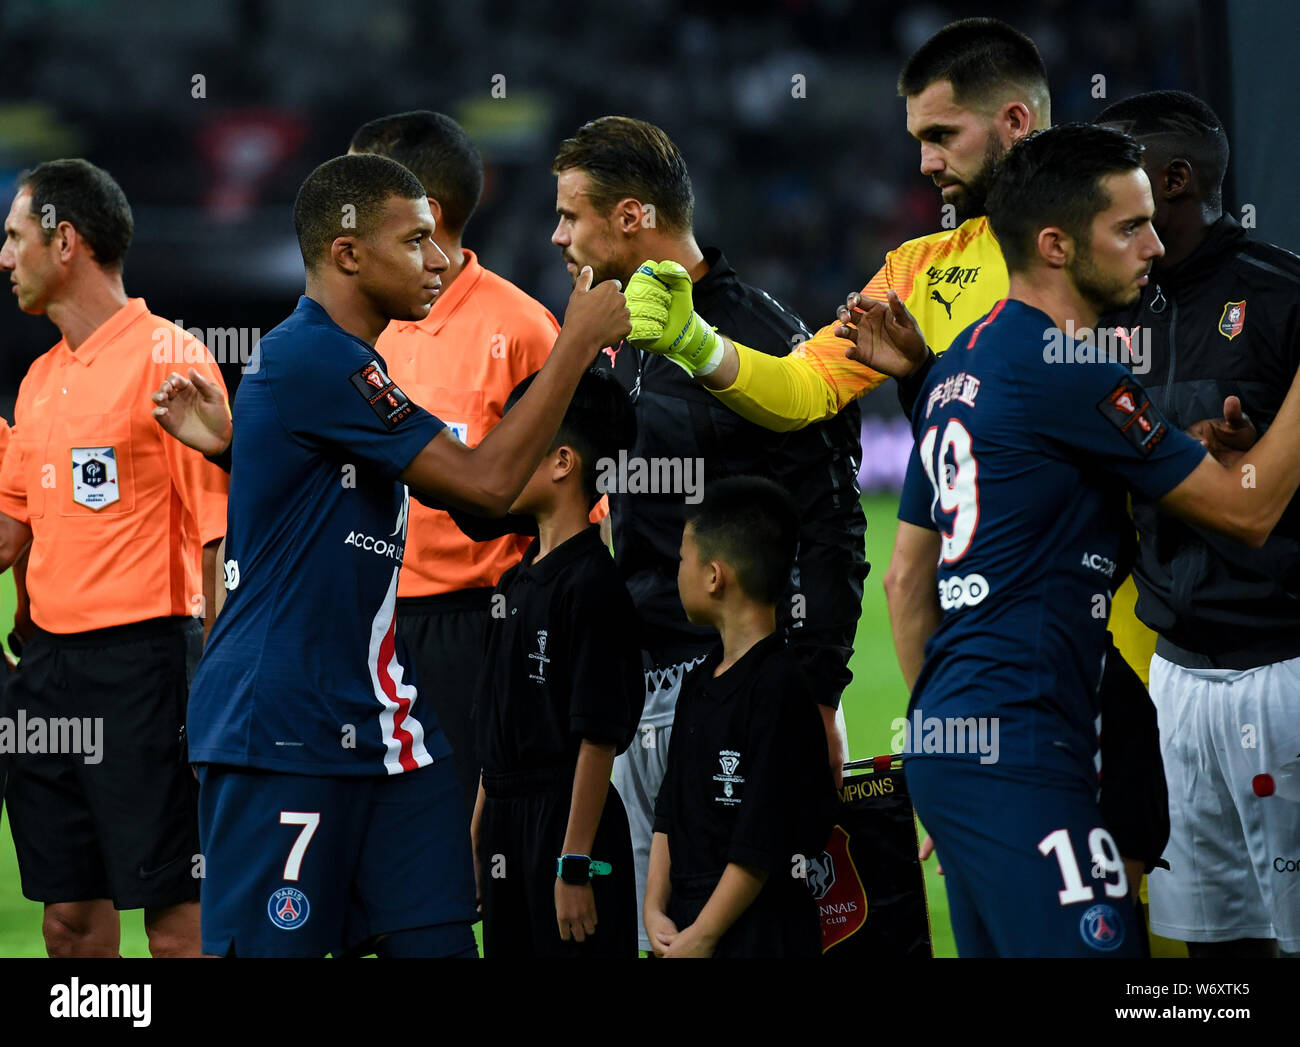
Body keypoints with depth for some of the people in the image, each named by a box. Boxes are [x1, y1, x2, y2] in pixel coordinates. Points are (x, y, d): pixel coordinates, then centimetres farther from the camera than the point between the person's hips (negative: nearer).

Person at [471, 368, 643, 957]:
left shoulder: (592, 584, -14)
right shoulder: (516, 581, 13)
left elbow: (599, 737, -17)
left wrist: (576, 864, -19)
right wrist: (480, 831, 17)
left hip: (568, 819, -9)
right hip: (507, 819, 9)